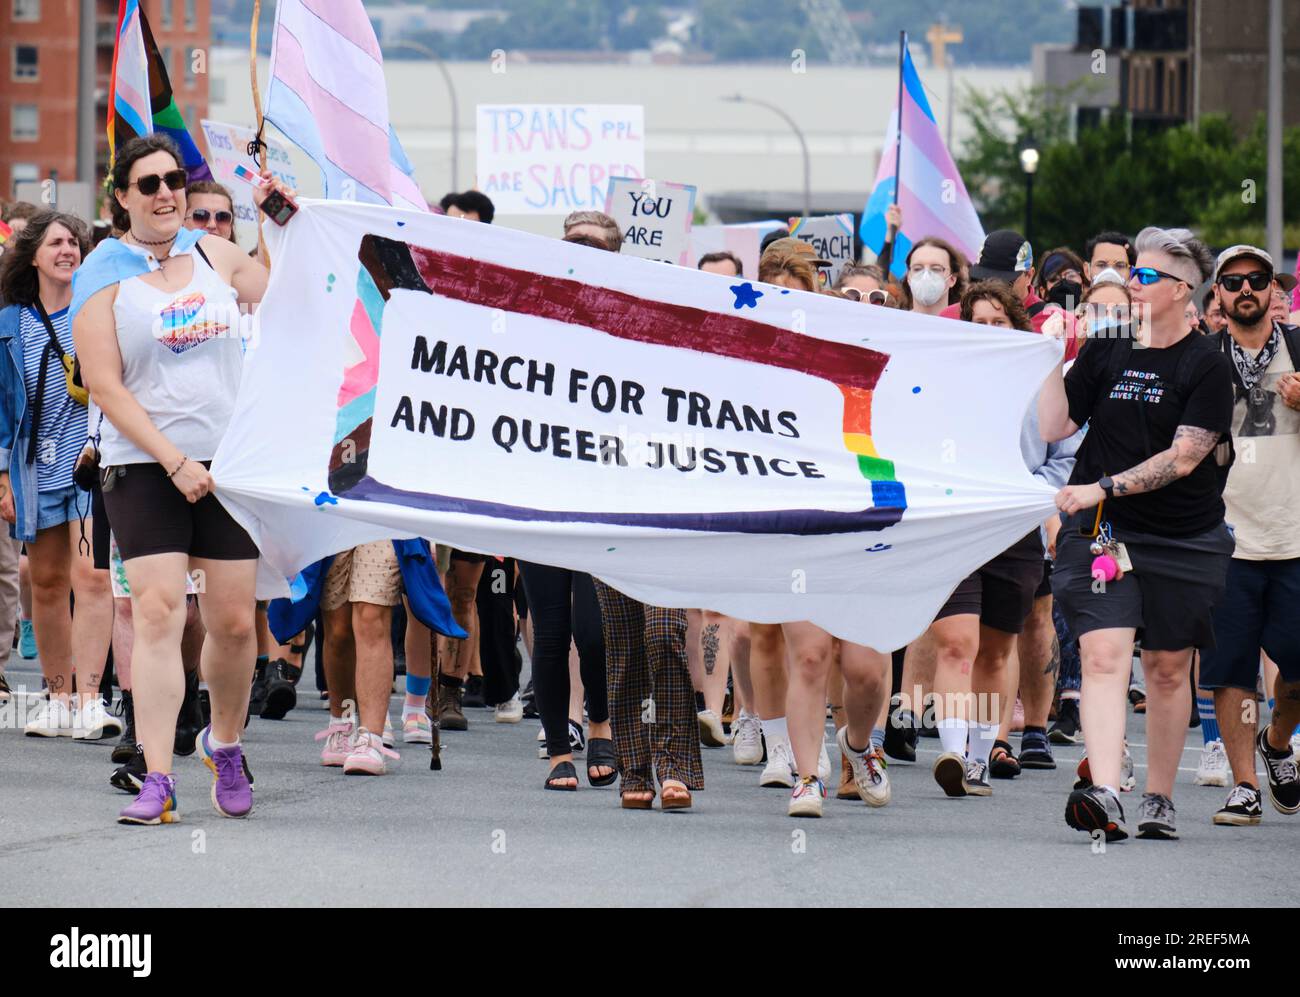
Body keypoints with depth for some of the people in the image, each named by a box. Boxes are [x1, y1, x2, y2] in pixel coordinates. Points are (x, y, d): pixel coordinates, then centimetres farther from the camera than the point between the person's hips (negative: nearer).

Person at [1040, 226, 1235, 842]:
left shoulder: (1206, 367, -4)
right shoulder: (1106, 351, 8)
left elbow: (1183, 457, -12)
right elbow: (1053, 427, 7)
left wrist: (1103, 488, -19)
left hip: (1183, 538, -1)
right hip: (1101, 534, 1)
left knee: (1167, 669, 8)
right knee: (1103, 657, -15)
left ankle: (1159, 799, 22)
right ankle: (1104, 795, -26)